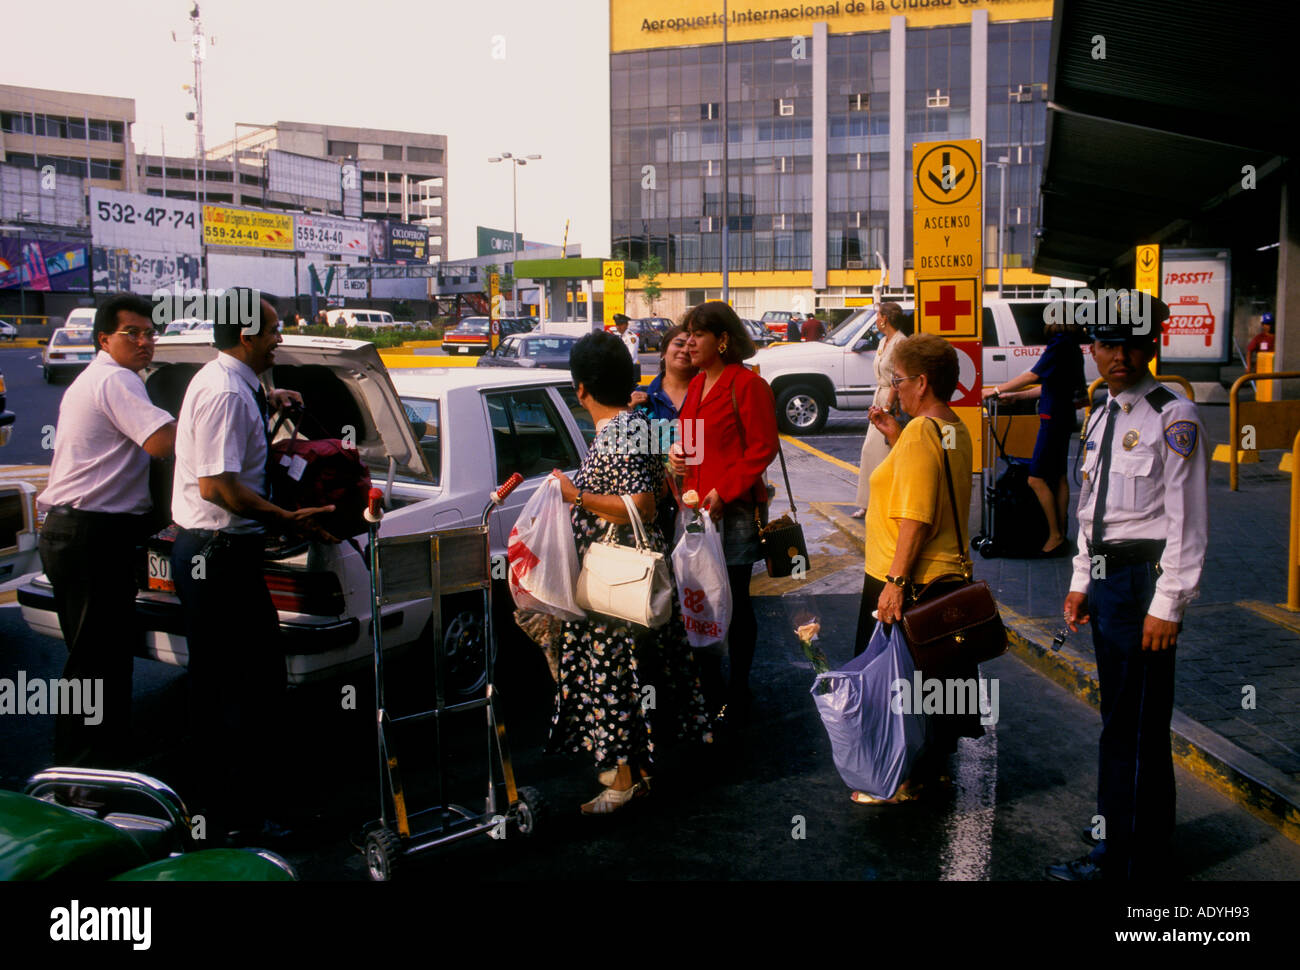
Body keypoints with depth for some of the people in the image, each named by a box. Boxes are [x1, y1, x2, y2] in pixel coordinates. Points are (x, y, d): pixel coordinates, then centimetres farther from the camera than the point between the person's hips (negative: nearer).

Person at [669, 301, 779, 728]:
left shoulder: (748, 384, -11)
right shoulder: (697, 384, 14)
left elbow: (763, 448, -14)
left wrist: (723, 491, -19)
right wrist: (677, 452, 5)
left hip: (734, 510, -8)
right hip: (695, 504, 8)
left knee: (734, 601, 2)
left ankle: (738, 693, 16)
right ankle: (709, 685, 29)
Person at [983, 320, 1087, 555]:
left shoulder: (1060, 344, -15)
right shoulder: (1071, 347, 14)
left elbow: (1033, 375, -18)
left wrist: (997, 390, -11)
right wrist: (1016, 395, 22)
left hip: (1054, 418, -10)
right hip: (1064, 417, 10)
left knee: (1036, 478, -9)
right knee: (1059, 477, 13)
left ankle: (1055, 535, -5)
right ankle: (1060, 535, 19)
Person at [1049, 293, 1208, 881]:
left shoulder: (1174, 418, -12)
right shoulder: (1101, 419, 14)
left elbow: (1187, 520, -14)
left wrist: (1166, 605, -17)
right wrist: (1082, 583, 17)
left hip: (1145, 578, -9)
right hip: (1106, 578, 9)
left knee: (1131, 730, -3)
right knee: (1124, 720, 18)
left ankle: (1126, 865, 9)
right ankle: (1147, 838, 34)